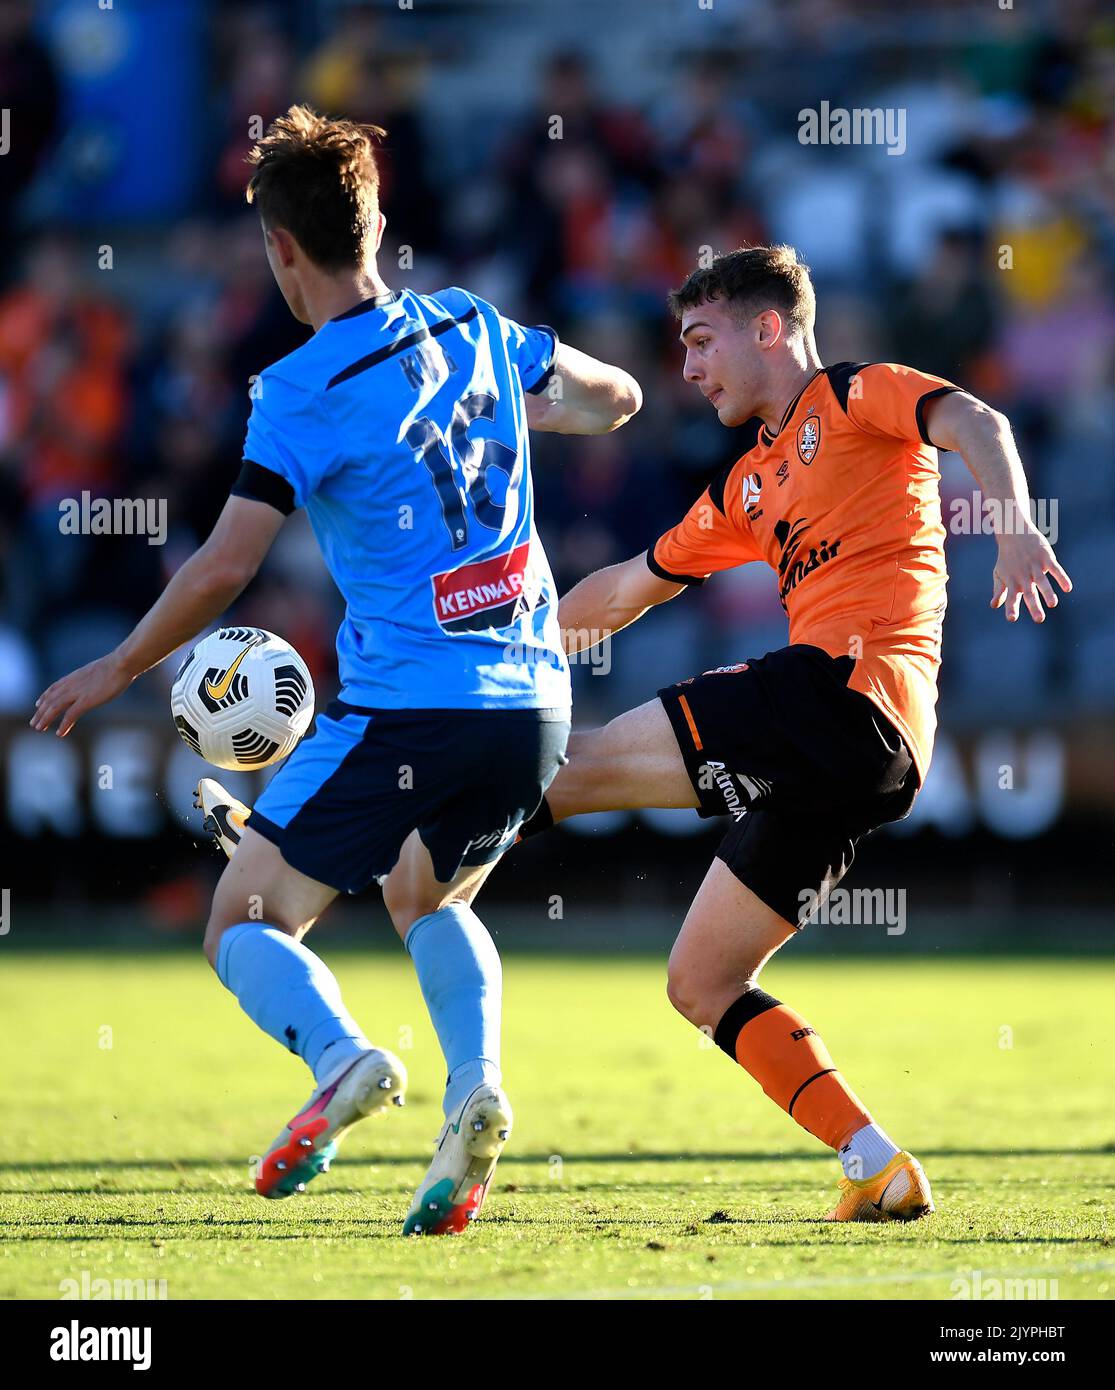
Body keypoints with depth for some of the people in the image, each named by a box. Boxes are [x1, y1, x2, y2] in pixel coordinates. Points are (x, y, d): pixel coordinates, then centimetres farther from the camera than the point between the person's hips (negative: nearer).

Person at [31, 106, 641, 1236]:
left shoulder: (303, 392, -9)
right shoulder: (474, 330, 9)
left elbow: (224, 565, -14)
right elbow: (615, 398, 24)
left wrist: (116, 671, -1)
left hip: (405, 708, -6)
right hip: (534, 706, 6)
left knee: (244, 924, 8)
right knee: (428, 898, 29)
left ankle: (339, 1057, -22)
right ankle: (475, 1087, 1)